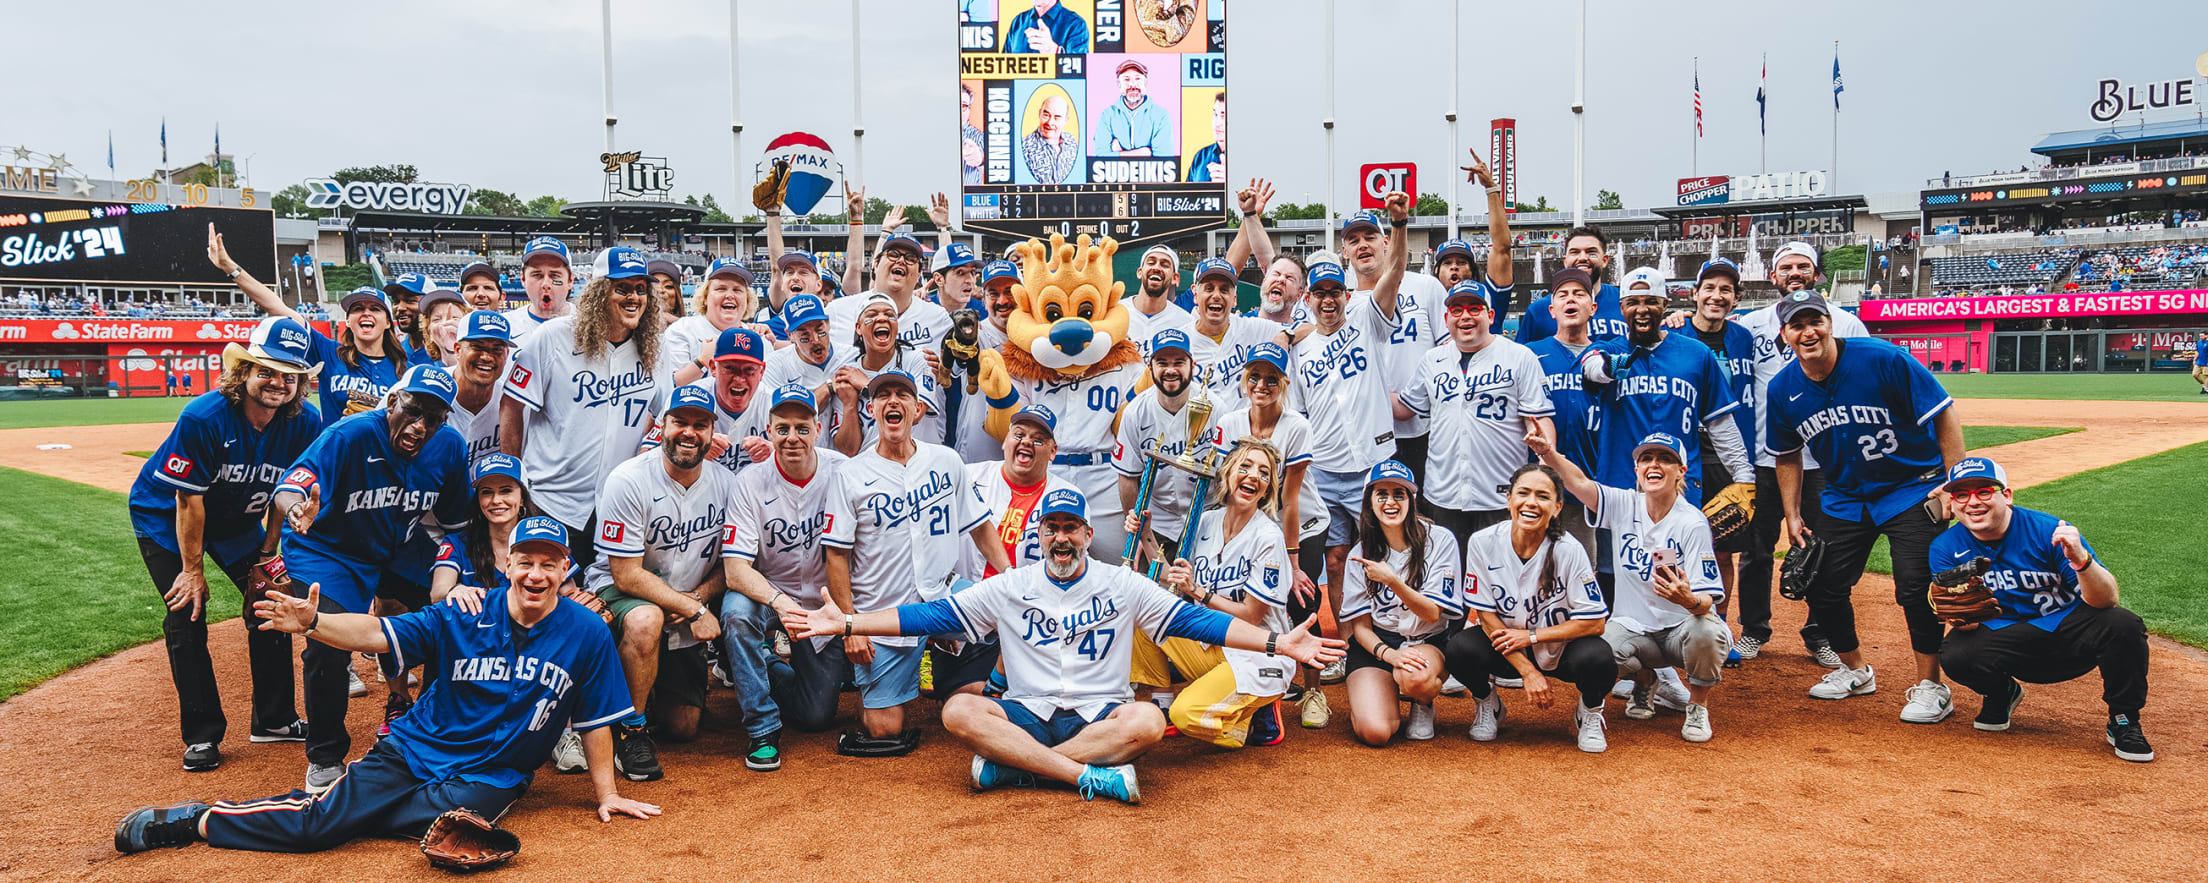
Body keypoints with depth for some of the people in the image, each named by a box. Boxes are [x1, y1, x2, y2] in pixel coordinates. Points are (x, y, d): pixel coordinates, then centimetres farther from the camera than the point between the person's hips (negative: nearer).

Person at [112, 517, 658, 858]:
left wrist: (606, 794, 1)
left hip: (488, 777, 0)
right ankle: (196, 818, 8)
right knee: (314, 819, -13)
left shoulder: (586, 634, -6)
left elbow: (595, 723, 0)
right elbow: (377, 634, -8)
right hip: (413, 751, 1)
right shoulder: (464, 616, -3)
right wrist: (312, 622, -27)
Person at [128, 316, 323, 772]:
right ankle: (202, 735, 2)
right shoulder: (202, 418, -33)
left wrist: (265, 558, -5)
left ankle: (275, 719, 17)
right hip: (164, 517, -5)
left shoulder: (305, 423, -20)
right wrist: (193, 570, -19)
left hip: (237, 519, 5)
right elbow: (189, 500, -25)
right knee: (187, 619, -10)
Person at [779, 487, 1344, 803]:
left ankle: (1011, 765, -26)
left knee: (1147, 721, -34)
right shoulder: (1007, 589, 10)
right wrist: (844, 623, -1)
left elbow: (1194, 620, 2)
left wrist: (1277, 642, -9)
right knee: (959, 712, -28)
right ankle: (1089, 775, -31)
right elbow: (933, 615, 7)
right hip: (1027, 711, 1)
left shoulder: (1123, 586, 7)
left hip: (1101, 712, -1)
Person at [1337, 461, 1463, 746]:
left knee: (1413, 676, -38)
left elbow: (1432, 614, -12)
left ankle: (1423, 704, 0)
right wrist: (1388, 653, -22)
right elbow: (1361, 626, 0)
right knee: (1374, 732, -24)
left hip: (1428, 642, -1)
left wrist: (1392, 581, -28)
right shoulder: (1361, 554, 0)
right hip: (1375, 645, 1)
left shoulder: (1439, 540, -7)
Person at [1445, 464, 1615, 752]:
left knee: (1598, 658, -32)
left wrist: (1531, 636, -19)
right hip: (1507, 647, 1)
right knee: (1461, 649, -29)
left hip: (1560, 646, -1)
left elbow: (1595, 622, -16)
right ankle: (1488, 706, 7)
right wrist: (1528, 672, -16)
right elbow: (1486, 614, -10)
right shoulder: (1483, 543, -15)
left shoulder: (1569, 550, -19)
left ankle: (1589, 713, 5)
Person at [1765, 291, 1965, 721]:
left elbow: (1945, 417, -14)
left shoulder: (1883, 360, -19)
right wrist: (1792, 516, 5)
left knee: (1914, 586, -15)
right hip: (1843, 499, 5)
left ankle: (1931, 687, 2)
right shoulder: (1782, 389, -6)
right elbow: (1787, 456, 9)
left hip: (1913, 489, -5)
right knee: (1822, 588, 3)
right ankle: (1855, 670, 28)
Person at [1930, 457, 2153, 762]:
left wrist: (2081, 559, -43)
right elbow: (1967, 622, -13)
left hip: (2071, 633, -1)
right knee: (1954, 653, -29)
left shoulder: (2048, 531, -16)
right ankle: (2002, 693, 9)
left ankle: (2123, 721, -4)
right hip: (2008, 640, 1)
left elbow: (2107, 601, -23)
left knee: (2123, 625, -31)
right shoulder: (1946, 547, -9)